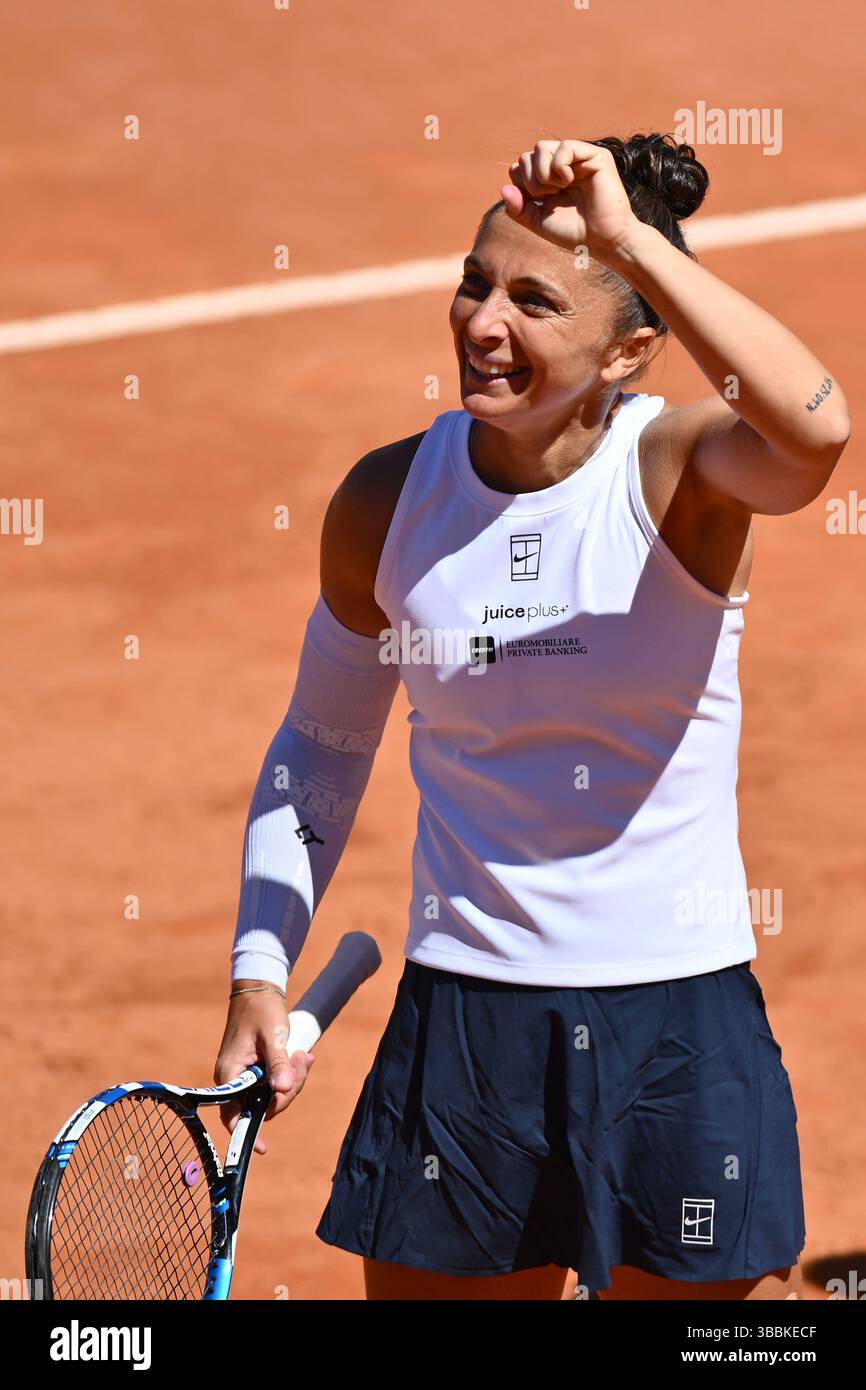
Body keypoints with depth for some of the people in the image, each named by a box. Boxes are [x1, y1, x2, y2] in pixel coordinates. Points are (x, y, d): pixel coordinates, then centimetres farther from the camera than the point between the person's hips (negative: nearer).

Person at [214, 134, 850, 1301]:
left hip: (679, 1030, -3)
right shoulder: (386, 503, 1)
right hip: (458, 1030, 3)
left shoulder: (677, 470, -10)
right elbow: (320, 746, 15)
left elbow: (811, 433, -35)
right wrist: (260, 974, 7)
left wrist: (632, 239, -35)